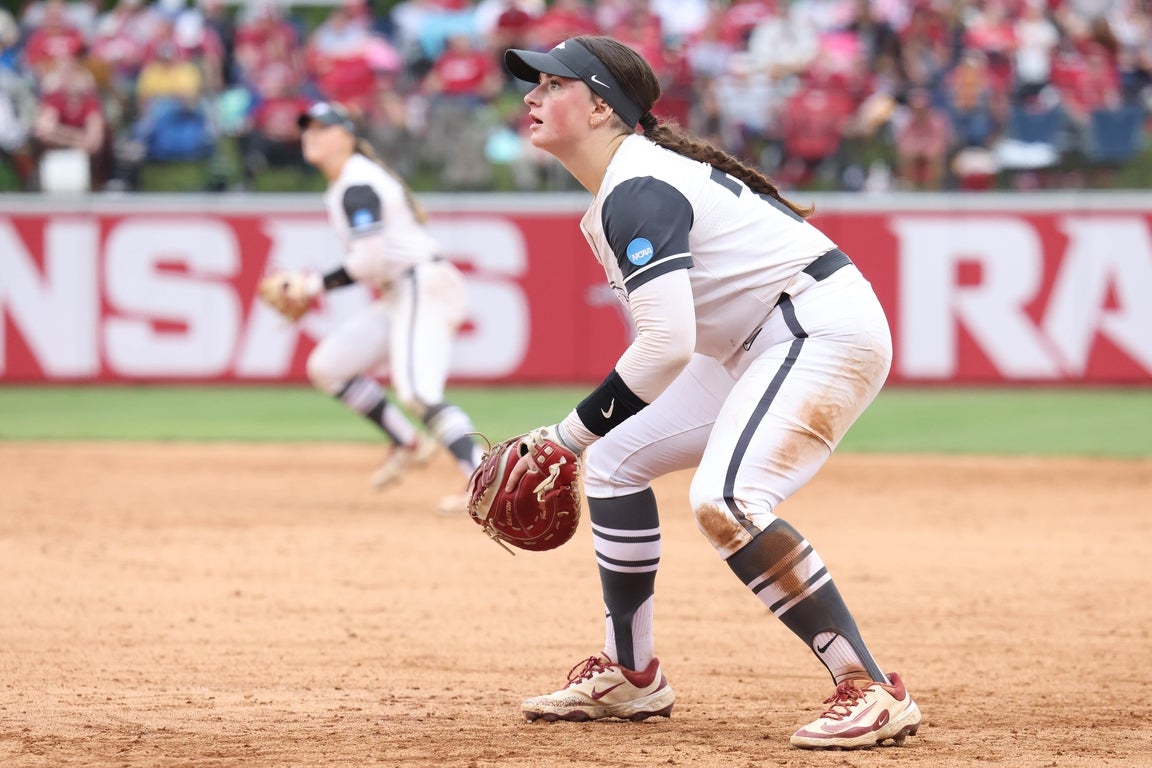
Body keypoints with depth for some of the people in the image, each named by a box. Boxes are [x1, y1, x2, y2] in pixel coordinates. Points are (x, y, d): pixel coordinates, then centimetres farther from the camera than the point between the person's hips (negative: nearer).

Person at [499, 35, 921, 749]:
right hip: (758, 348, 11)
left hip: (827, 331, -11)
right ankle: (631, 676, 26)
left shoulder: (638, 191, -19)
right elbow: (674, 335, 18)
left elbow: (667, 345, -28)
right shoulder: (617, 191, 13)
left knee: (724, 499, -29)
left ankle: (872, 692, -27)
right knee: (616, 460, 16)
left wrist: (568, 433, -20)